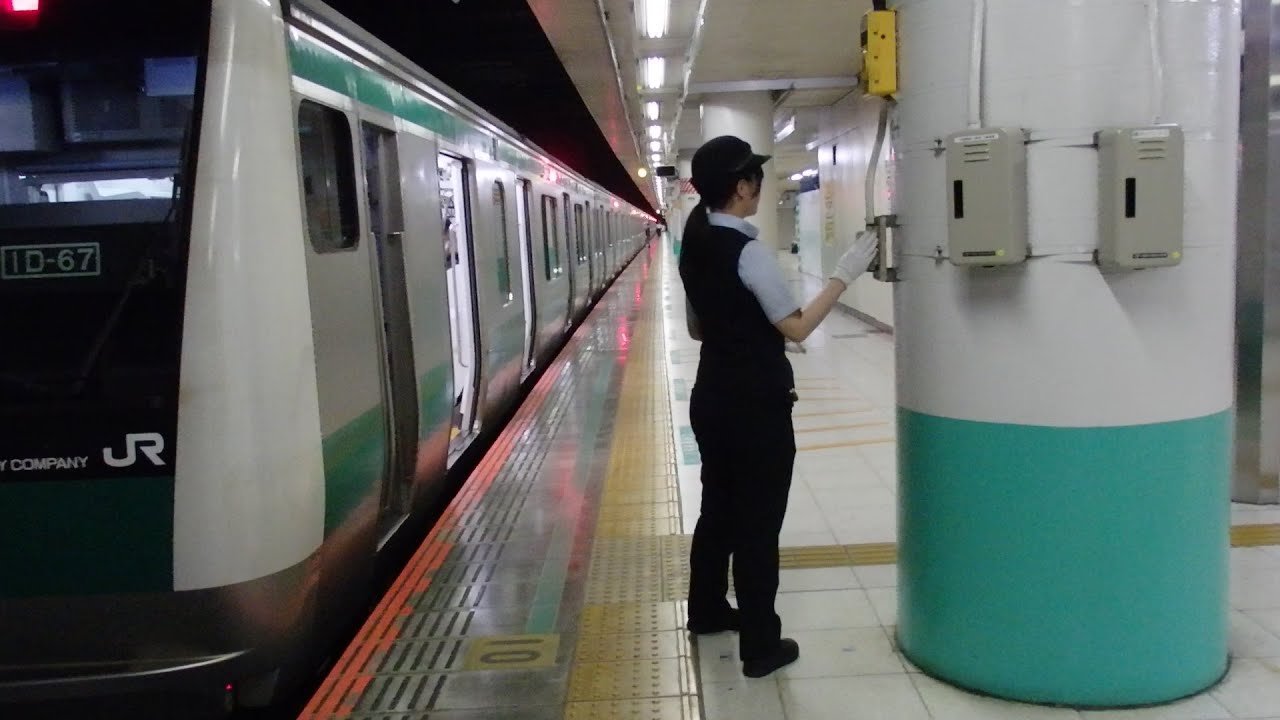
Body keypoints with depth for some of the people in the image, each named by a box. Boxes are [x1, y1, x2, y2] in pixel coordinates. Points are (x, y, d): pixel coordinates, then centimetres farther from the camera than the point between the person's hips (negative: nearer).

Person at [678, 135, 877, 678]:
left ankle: (707, 611, 38)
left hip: (712, 396, 8)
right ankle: (760, 646, 12)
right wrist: (845, 275, -14)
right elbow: (797, 327, -18)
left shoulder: (695, 245, 6)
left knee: (718, 507, 22)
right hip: (756, 404, -8)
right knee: (758, 521, 1)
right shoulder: (748, 251, -19)